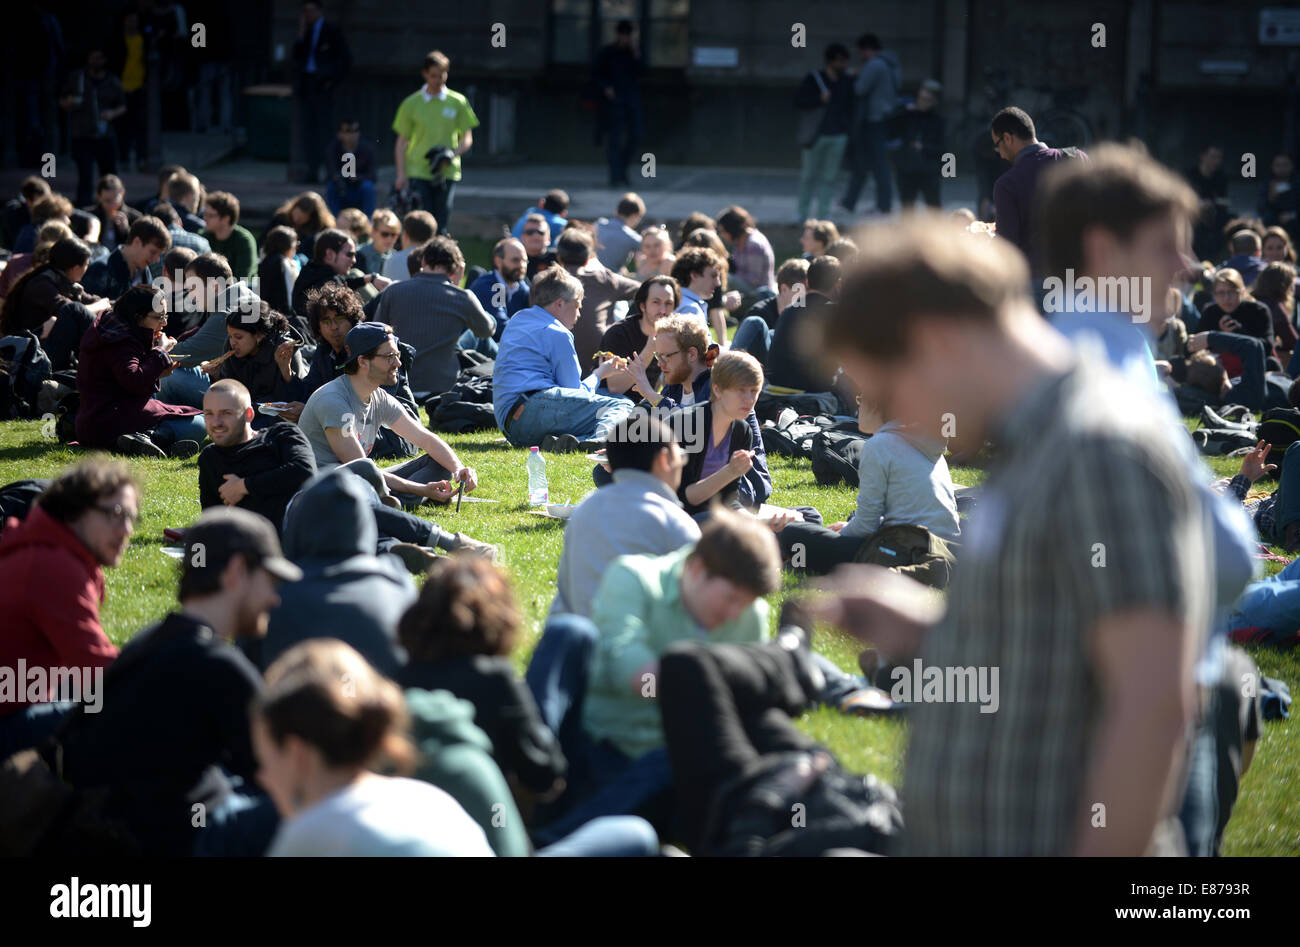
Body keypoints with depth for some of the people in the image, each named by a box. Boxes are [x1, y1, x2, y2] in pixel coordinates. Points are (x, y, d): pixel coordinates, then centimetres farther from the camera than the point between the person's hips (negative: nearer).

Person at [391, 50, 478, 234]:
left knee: (441, 227, -1)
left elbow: (467, 138, 9)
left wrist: (453, 154, -11)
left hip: (448, 172, 1)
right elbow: (402, 142, 8)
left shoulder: (458, 102, 6)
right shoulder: (411, 104, 4)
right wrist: (401, 174, -2)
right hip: (418, 172, -1)